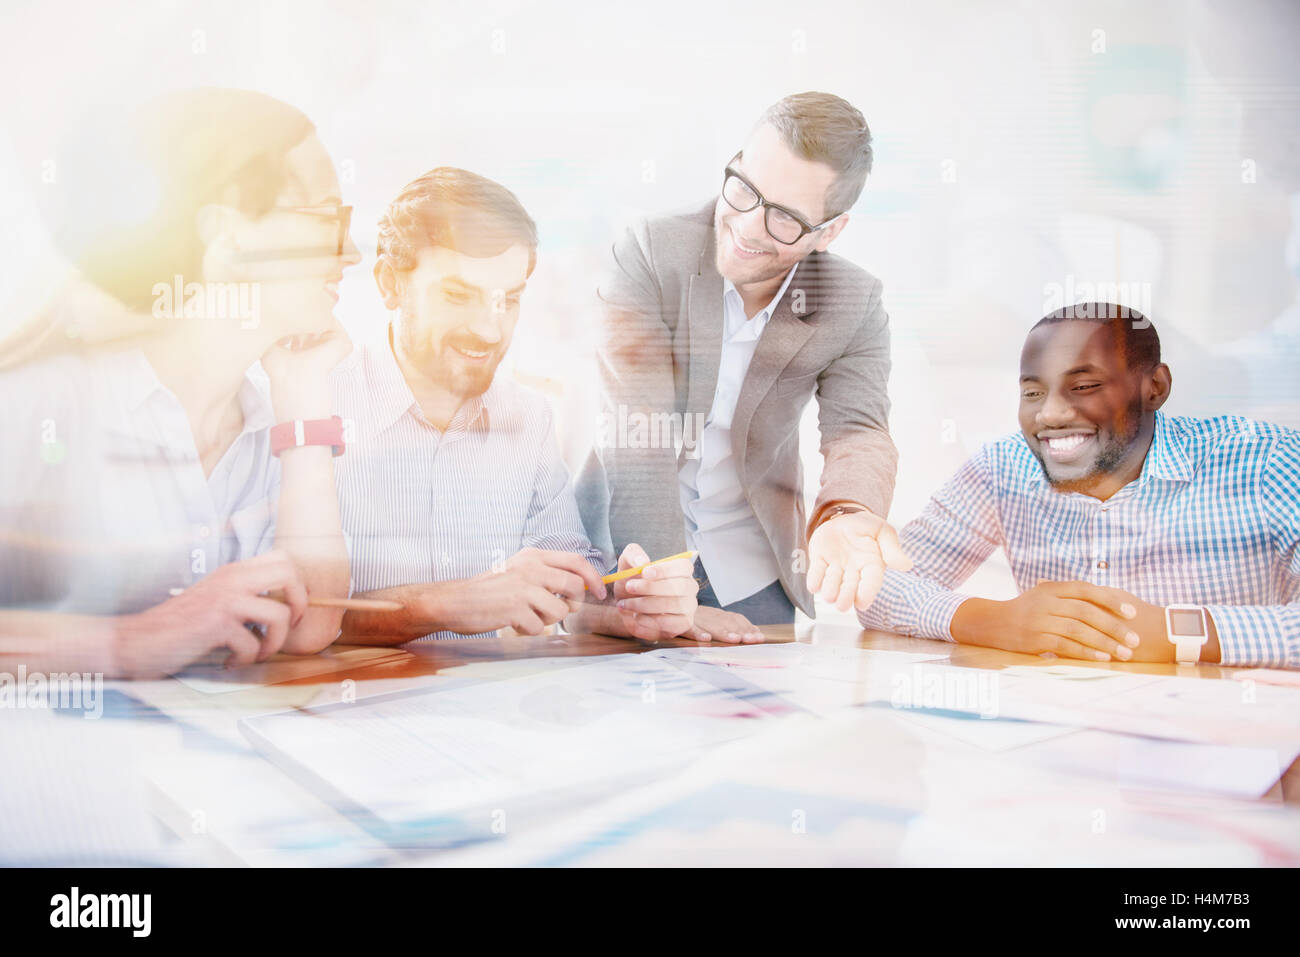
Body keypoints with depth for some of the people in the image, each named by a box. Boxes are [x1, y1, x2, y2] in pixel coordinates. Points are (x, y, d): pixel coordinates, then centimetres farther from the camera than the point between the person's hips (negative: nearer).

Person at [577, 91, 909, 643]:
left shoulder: (855, 307, -5)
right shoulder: (652, 253, -15)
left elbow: (858, 430, -16)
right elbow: (637, 439, -21)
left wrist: (845, 518, -41)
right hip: (626, 558, -2)